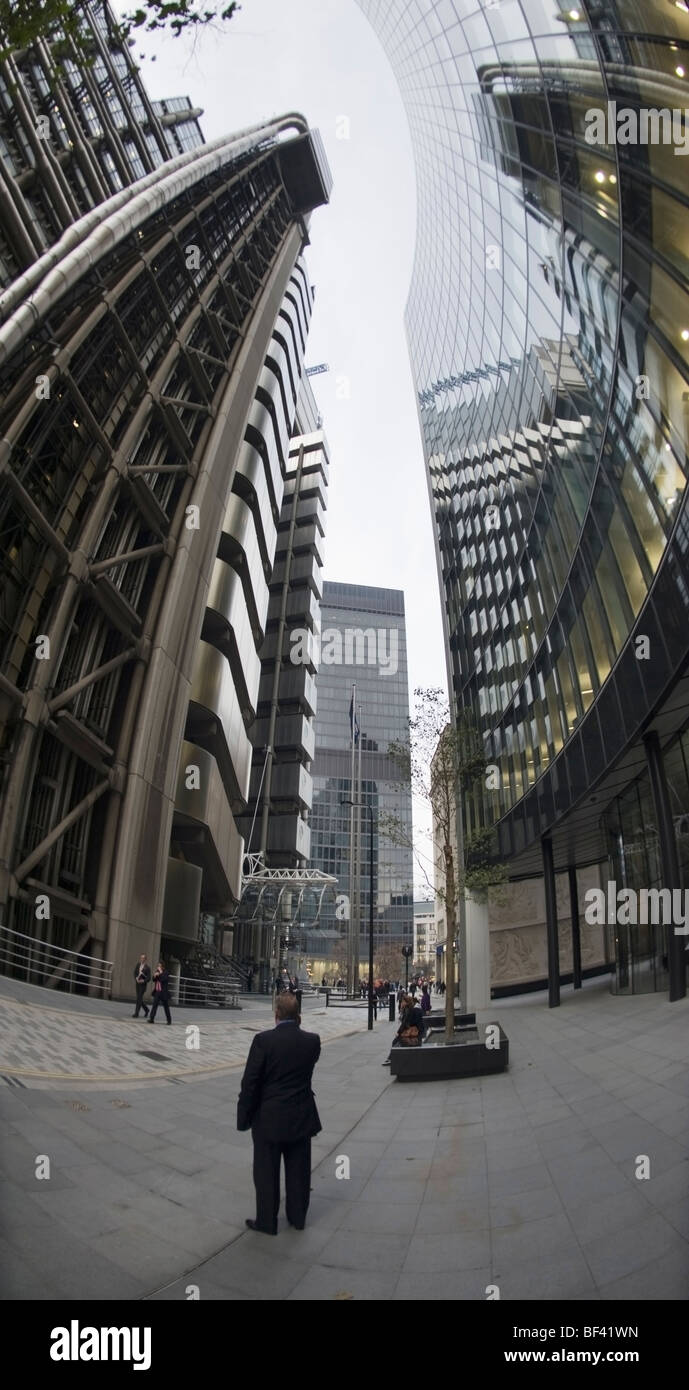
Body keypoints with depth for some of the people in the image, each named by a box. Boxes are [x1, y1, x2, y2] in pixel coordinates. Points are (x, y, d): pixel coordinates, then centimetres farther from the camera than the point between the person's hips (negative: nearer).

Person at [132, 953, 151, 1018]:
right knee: (139, 998, 11)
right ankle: (146, 1009, 32)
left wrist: (143, 980, -24)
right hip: (138, 983, 5)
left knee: (139, 998, -6)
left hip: (143, 984, -5)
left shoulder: (147, 967, -9)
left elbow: (149, 977, -9)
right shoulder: (138, 965, 5)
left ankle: (136, 1013, 0)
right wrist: (136, 978, -10)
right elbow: (135, 973, 8)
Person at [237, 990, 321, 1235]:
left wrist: (244, 1116, -4)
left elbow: (250, 1082, -16)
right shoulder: (312, 1041, -10)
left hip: (268, 1118, -3)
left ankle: (267, 1222, 26)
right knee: (298, 1170, 19)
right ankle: (298, 1217, 33)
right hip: (301, 1118, 3)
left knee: (267, 1172, 14)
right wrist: (298, 1027, 5)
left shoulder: (263, 1040, -19)